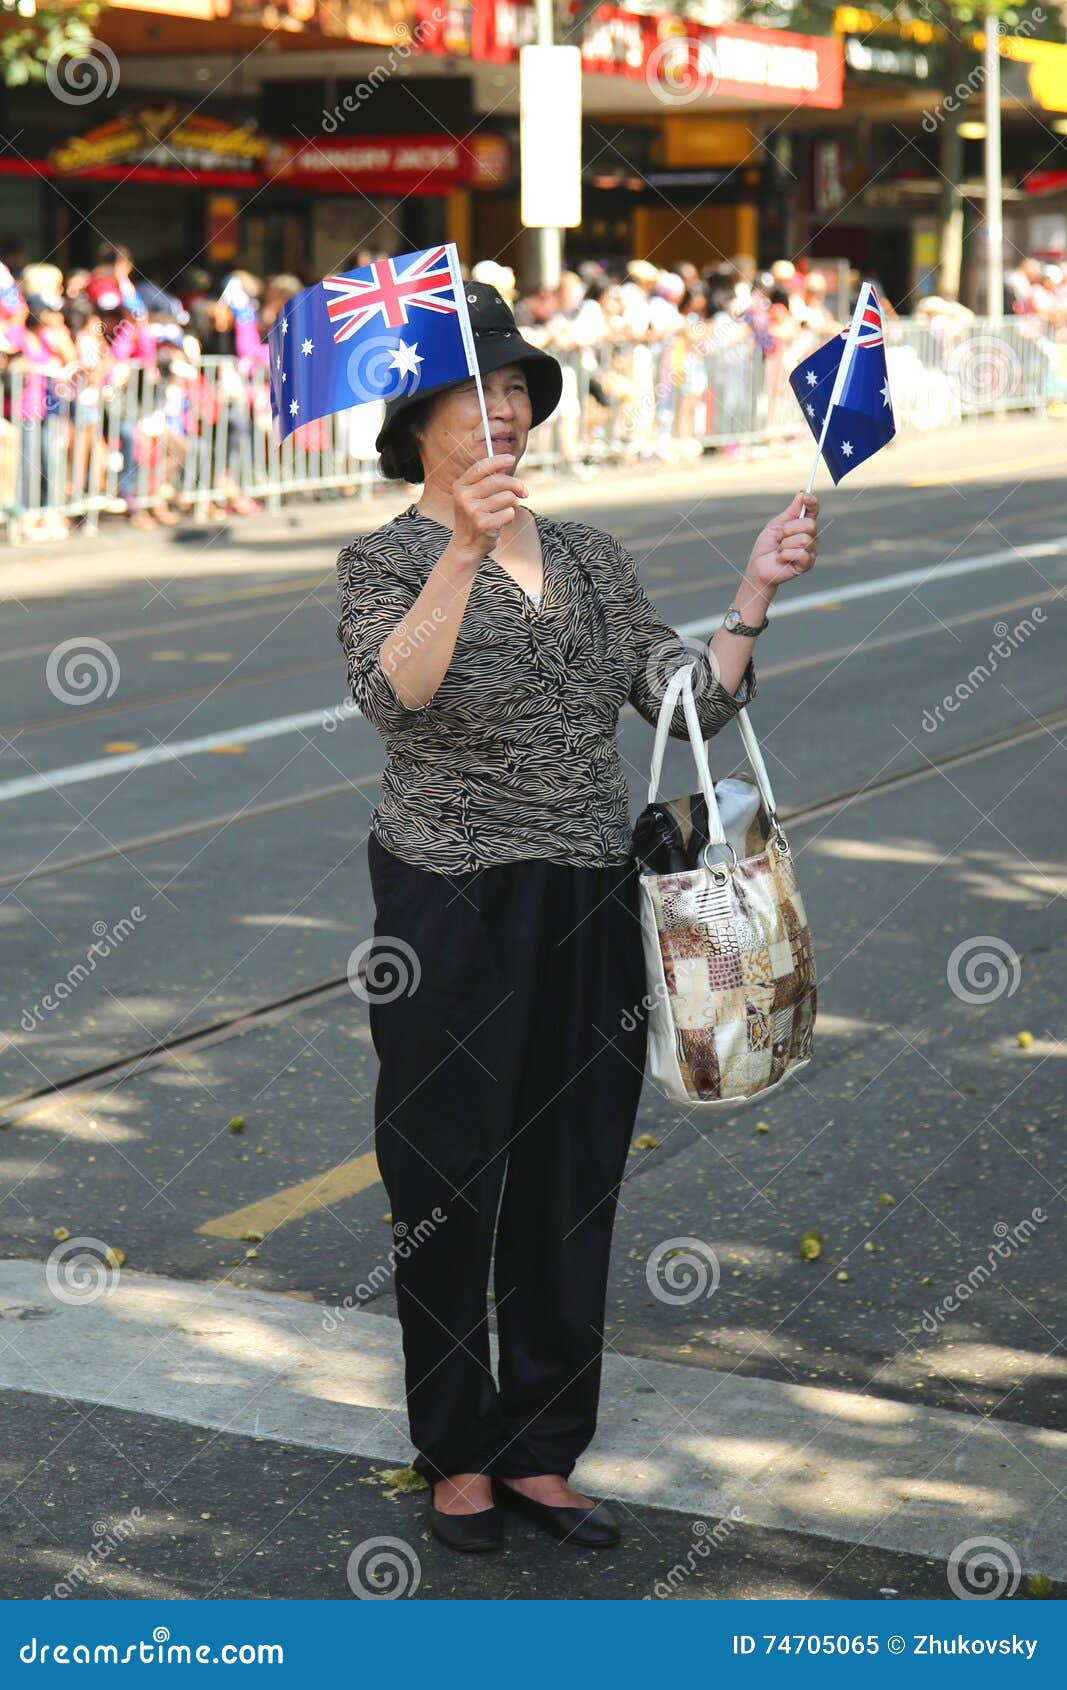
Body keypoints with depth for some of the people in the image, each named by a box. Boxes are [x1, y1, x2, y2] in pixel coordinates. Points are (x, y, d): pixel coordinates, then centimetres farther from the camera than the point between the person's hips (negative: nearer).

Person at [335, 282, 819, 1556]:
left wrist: (754, 592, -9)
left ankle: (540, 1452, 25)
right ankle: (455, 1456, 23)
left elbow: (691, 702, 4)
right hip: (450, 912, -5)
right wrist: (464, 555, -35)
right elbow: (395, 695, -25)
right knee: (449, 1193, 5)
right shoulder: (387, 561, -5)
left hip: (590, 913, 5)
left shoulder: (588, 557, 11)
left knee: (572, 1188, 10)